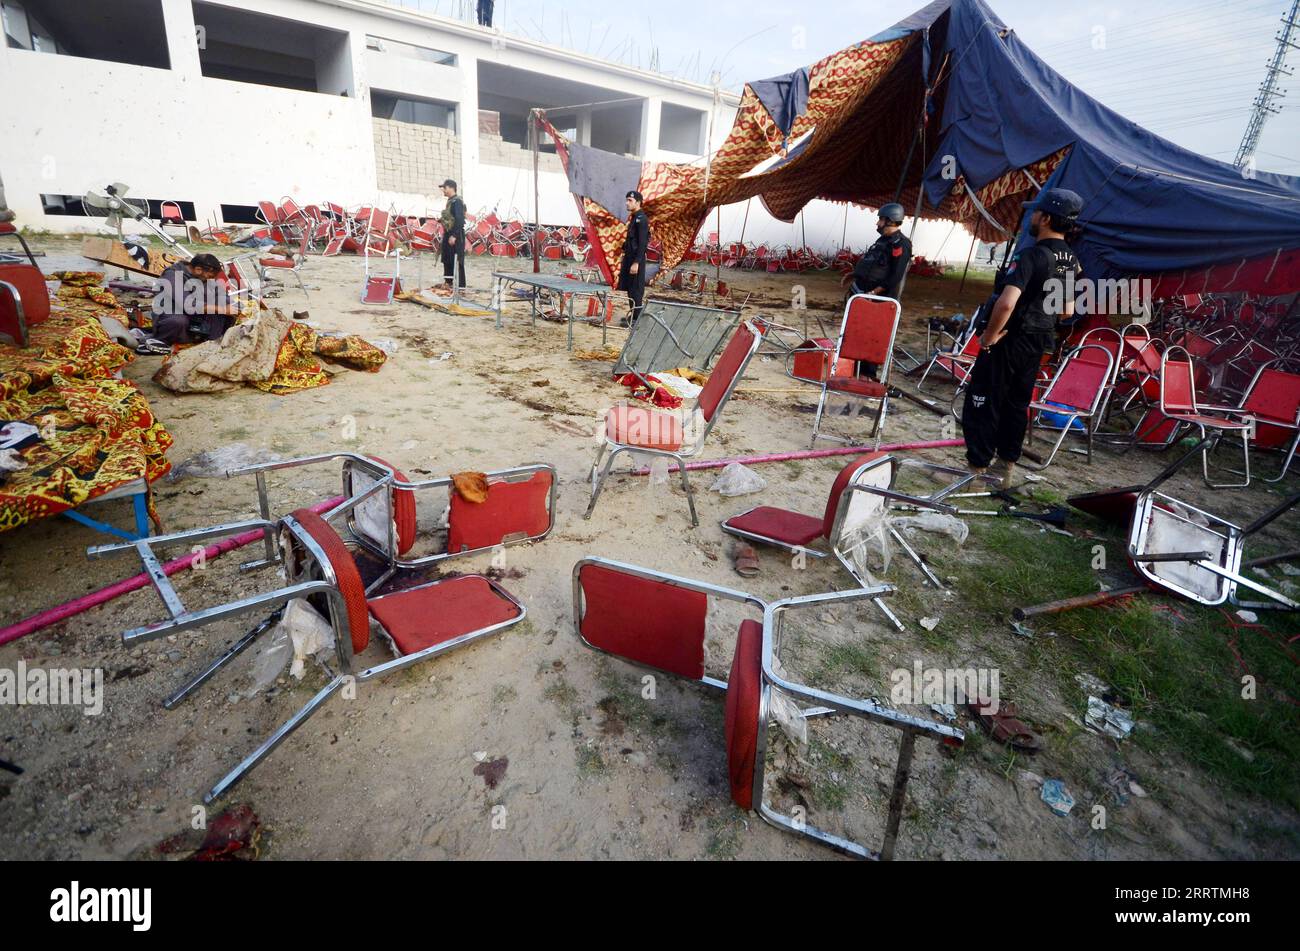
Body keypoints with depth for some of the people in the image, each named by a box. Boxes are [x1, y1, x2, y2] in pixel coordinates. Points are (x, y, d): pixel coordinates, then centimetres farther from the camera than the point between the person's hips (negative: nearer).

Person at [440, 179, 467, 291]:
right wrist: (445, 234, 18)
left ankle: (460, 285, -3)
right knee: (446, 260, 15)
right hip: (449, 234, 10)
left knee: (456, 261, -7)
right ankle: (448, 282, 26)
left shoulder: (457, 201, -15)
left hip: (456, 236, -10)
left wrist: (454, 235, -25)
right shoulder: (450, 201, 15)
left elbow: (459, 220, -23)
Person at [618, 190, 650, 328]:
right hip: (629, 257, 10)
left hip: (636, 259, -10)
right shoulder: (634, 217, 15)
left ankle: (636, 319, 0)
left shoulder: (641, 219, -14)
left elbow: (642, 243, -20)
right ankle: (633, 315, 24)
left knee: (636, 289, -5)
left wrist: (636, 263, -24)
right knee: (629, 287, 14)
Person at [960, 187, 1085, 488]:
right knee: (1017, 404, 16)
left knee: (982, 403, -1)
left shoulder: (1031, 255, -19)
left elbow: (1006, 303, -32)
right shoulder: (1071, 261, 9)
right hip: (1040, 342, 8)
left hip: (1009, 340, -8)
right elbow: (1067, 311, 16)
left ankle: (977, 468, 1)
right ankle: (1006, 468, 23)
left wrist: (989, 335, -20)